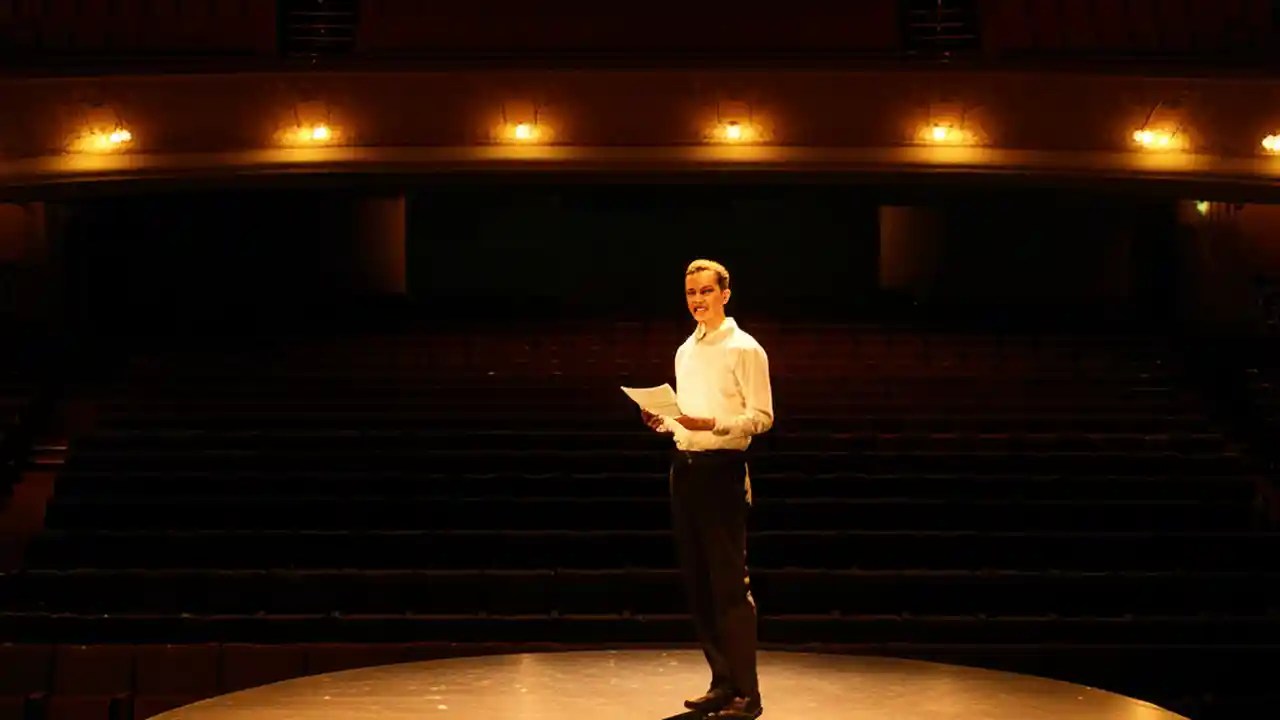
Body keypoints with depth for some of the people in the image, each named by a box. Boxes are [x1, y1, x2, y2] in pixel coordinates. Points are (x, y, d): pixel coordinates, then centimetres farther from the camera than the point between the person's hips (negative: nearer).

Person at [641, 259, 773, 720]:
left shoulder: (745, 349, -6)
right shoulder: (685, 351, 17)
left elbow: (762, 417, -11)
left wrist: (713, 423, -24)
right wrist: (663, 421, 4)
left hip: (722, 469, -8)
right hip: (684, 466, 8)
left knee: (730, 583, -8)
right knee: (697, 582, 10)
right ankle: (722, 682, 19)